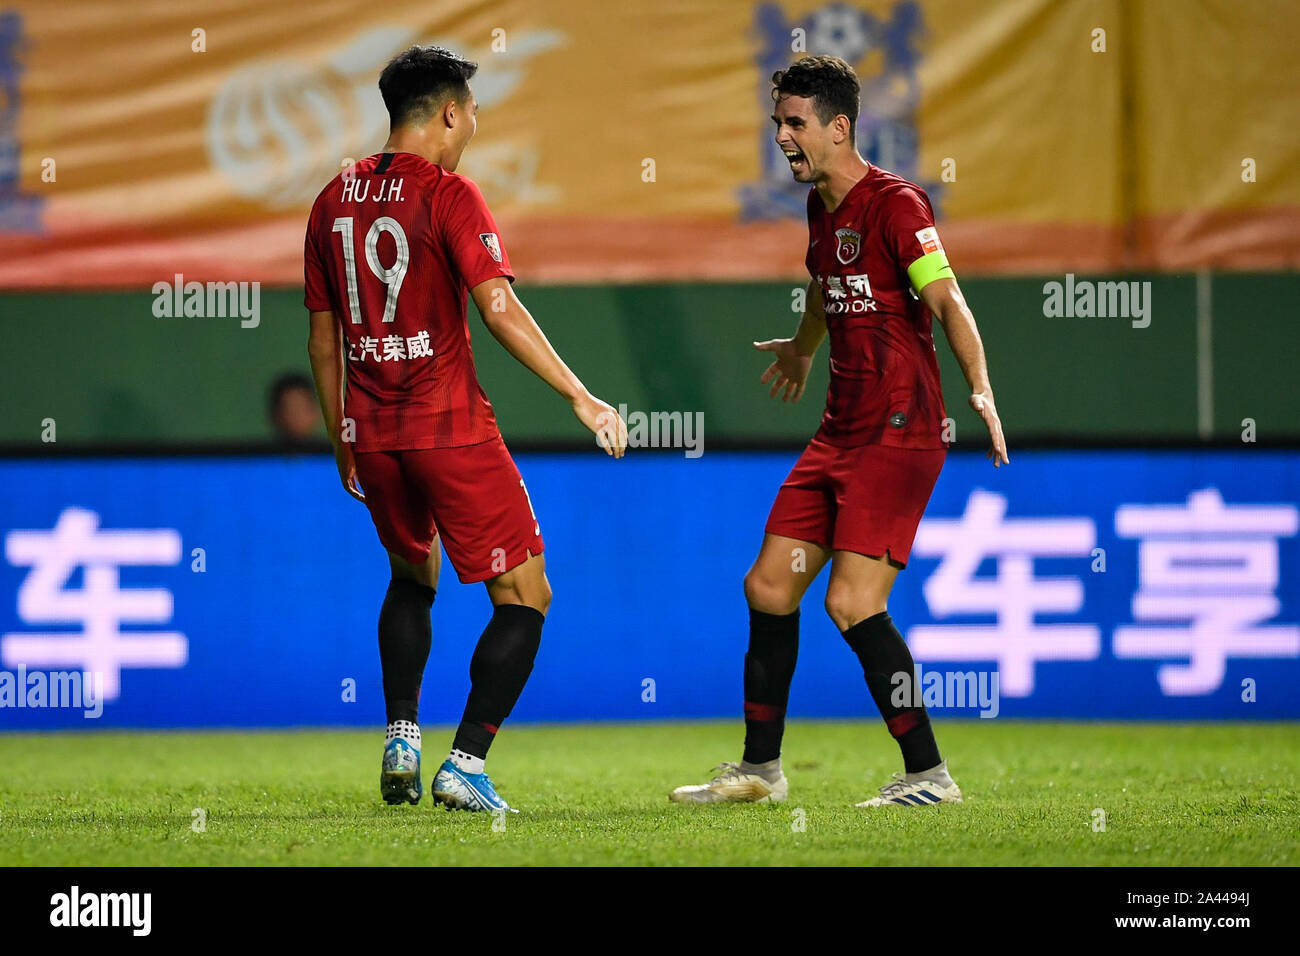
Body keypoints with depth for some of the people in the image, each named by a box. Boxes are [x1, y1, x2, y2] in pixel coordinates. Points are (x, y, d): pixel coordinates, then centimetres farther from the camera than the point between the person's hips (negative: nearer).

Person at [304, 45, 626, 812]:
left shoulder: (334, 201, 10)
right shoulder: (448, 195, -10)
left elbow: (323, 336, 15)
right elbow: (501, 310, -20)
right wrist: (583, 399, -17)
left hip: (372, 433, 7)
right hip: (453, 431, -7)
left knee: (413, 577, 29)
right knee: (525, 597, 2)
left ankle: (402, 741, 17)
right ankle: (466, 764, -9)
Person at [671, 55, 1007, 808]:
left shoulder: (894, 203, -13)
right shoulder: (822, 206, 13)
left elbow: (948, 302, -22)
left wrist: (980, 388, -37)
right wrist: (802, 348, 52)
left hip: (900, 434, -9)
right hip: (840, 432, 9)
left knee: (851, 601, -17)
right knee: (768, 587, 9)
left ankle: (929, 774, -9)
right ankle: (761, 768, 23)